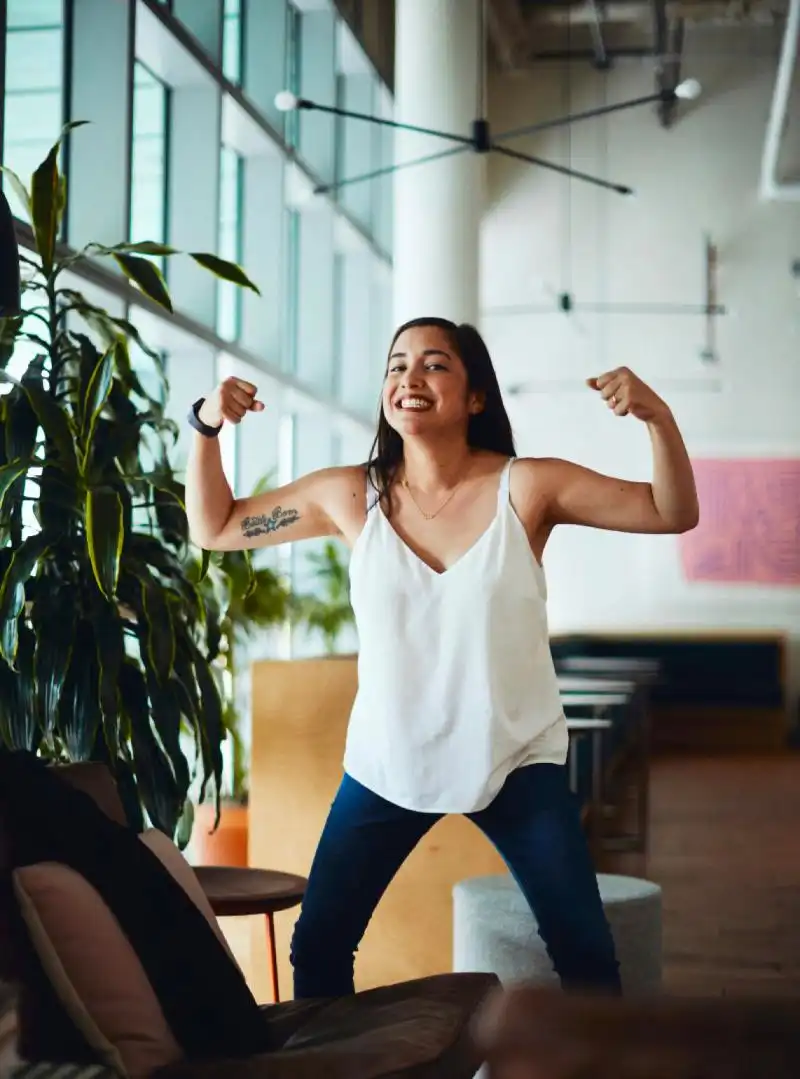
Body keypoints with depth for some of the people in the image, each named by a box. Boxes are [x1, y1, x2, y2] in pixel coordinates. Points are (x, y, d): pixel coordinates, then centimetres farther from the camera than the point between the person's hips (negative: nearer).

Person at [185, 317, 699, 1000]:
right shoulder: (352, 496, -5)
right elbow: (214, 528, 3)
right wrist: (206, 428, -12)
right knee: (317, 947, 2)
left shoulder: (526, 487, -10)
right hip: (386, 764, 2)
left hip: (517, 762, -1)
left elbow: (674, 513, -9)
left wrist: (657, 417, -26)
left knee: (586, 954, 0)